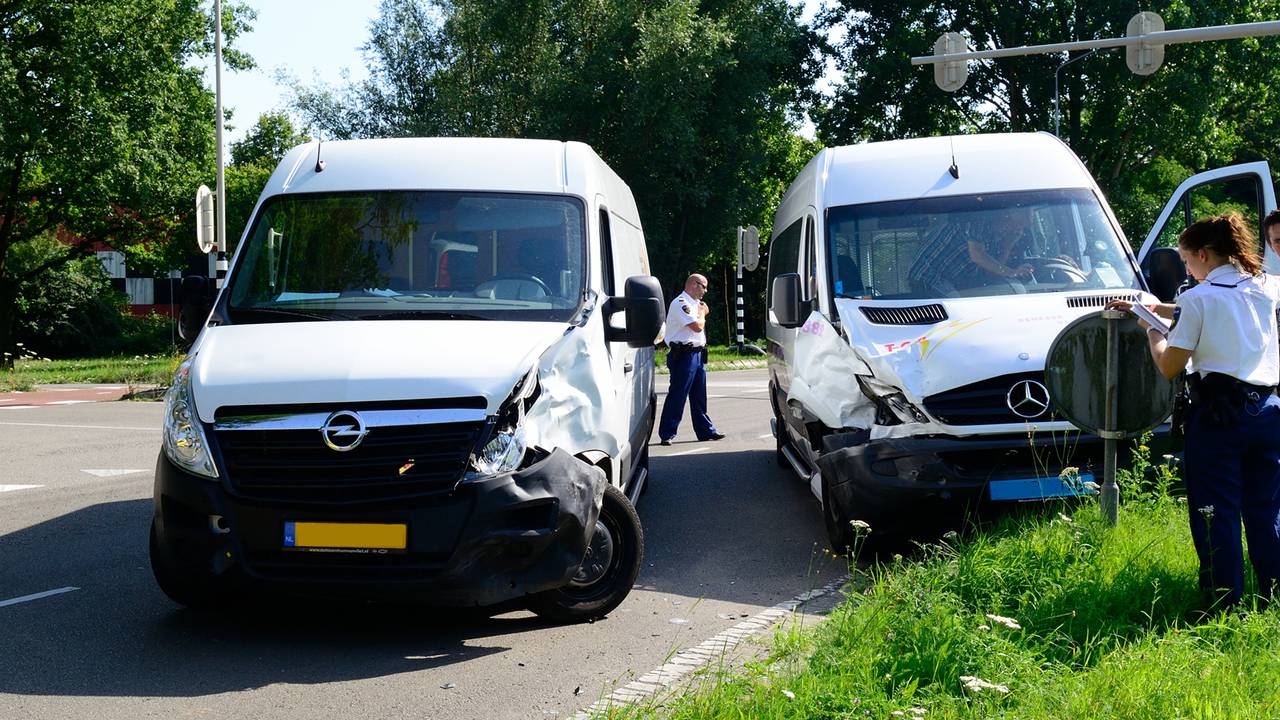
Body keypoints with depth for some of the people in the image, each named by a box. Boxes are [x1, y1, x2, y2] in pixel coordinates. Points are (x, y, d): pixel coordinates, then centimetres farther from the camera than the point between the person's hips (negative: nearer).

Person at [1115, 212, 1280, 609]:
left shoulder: (1198, 298, -8)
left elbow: (1169, 367, -5)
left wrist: (1151, 330, 12)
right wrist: (1158, 309, 26)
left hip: (1218, 414, -6)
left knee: (1217, 514, 1)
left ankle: (1225, 602, 3)